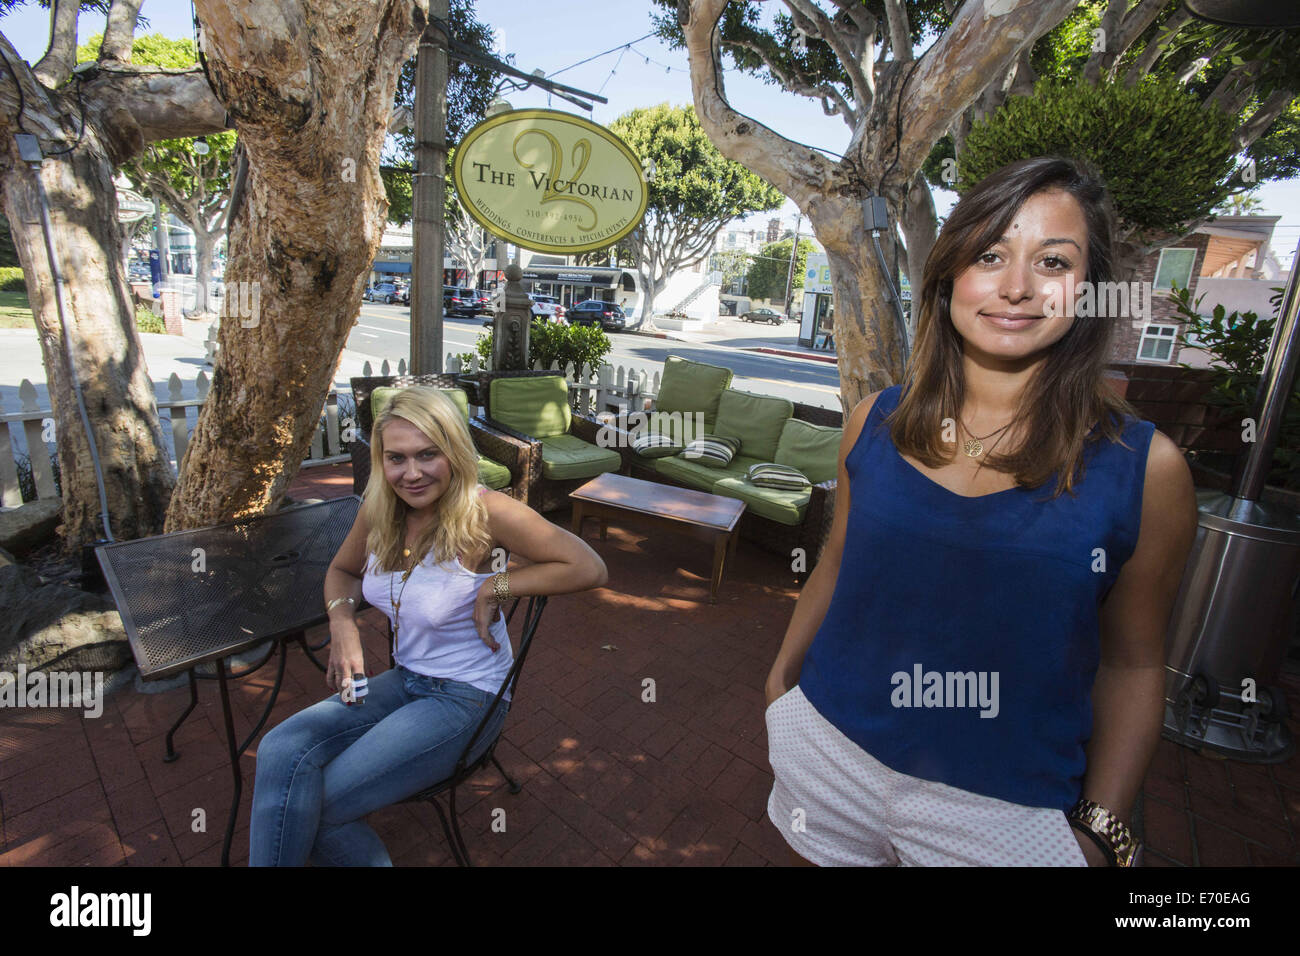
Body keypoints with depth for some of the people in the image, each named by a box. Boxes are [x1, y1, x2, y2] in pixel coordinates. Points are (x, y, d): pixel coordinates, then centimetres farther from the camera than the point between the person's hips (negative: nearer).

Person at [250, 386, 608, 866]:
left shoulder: (483, 512, -24)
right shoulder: (377, 511, -5)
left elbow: (588, 567, -26)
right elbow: (342, 570, 16)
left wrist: (495, 587, -23)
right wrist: (342, 622, -5)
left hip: (466, 699, -6)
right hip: (404, 680, 6)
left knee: (313, 807, -12)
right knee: (280, 752, -12)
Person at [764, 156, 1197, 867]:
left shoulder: (1144, 469, -11)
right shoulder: (875, 421, -6)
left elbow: (1131, 664, -1)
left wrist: (1098, 831, -3)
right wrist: (783, 672, 12)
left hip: (1007, 811, -1)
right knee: (816, 857, 22)